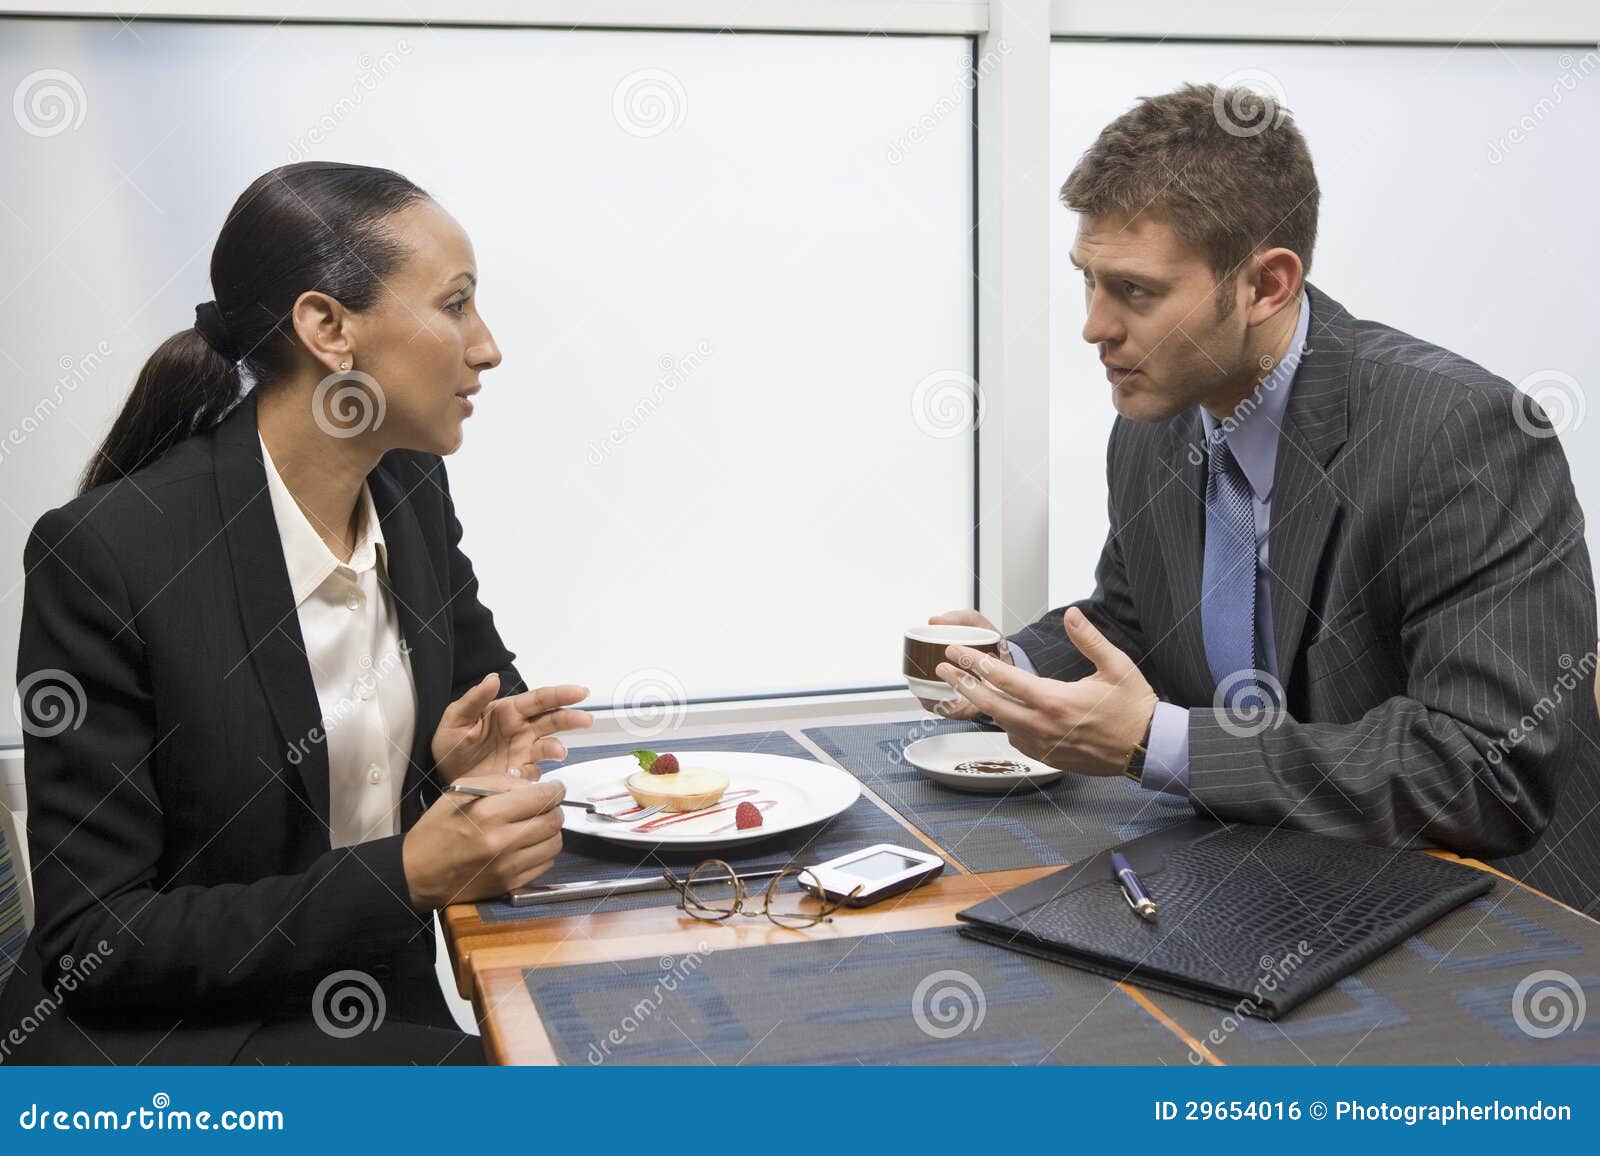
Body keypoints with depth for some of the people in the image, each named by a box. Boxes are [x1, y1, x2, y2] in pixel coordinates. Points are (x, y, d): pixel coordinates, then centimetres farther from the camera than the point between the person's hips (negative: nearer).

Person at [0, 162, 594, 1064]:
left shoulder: (413, 489, -1)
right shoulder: (98, 554, -19)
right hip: (163, 1040, -6)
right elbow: (93, 942, -16)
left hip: (389, 1009, 7)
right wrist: (409, 877, -24)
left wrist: (465, 756, -6)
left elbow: (486, 681, 19)